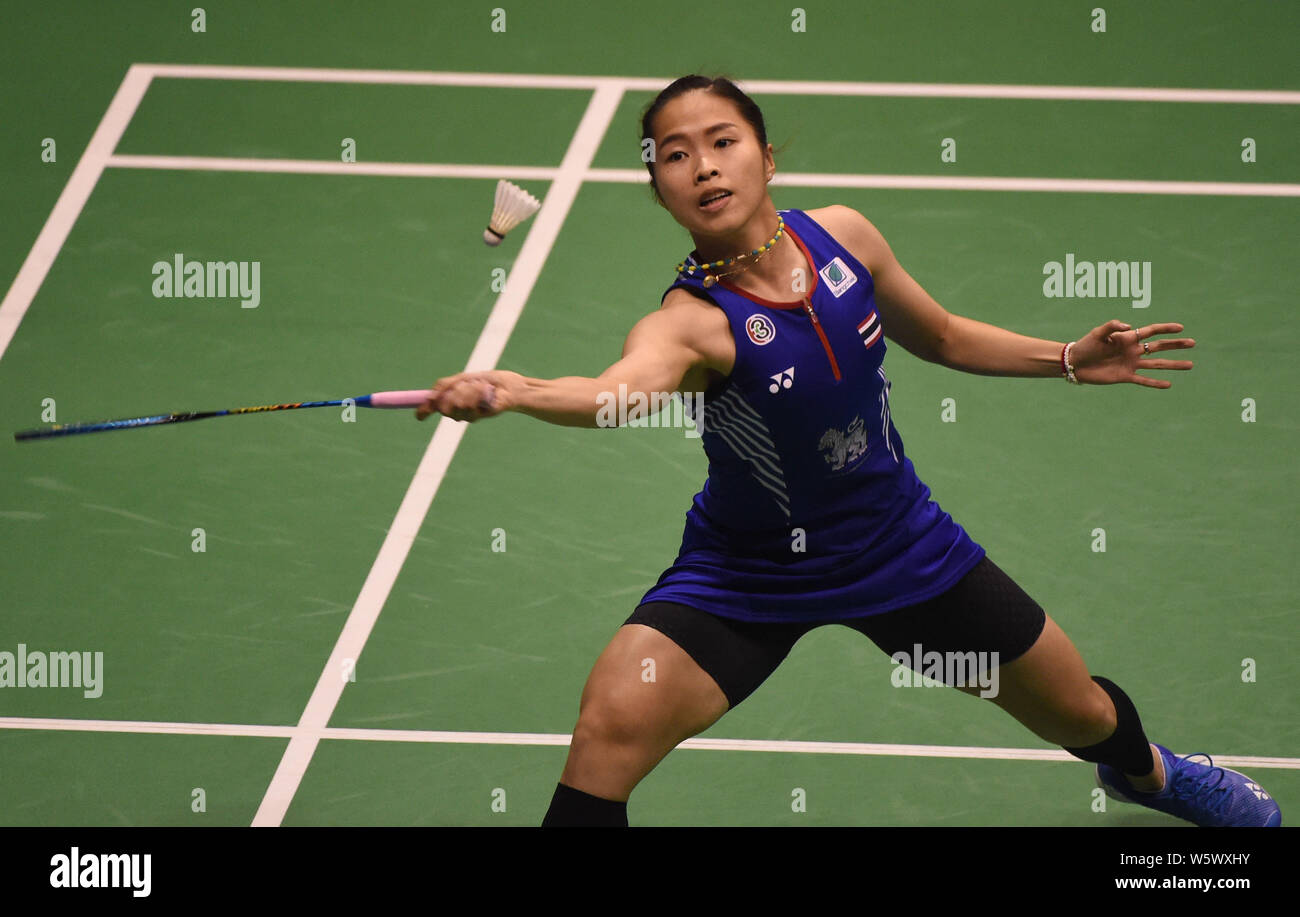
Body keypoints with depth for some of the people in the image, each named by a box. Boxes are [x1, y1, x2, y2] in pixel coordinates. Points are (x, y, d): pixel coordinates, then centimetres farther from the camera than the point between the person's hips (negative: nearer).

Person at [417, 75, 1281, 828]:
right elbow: (621, 390, -56)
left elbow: (940, 336, 7)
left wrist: (1069, 358, 1)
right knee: (613, 719, -28)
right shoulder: (691, 320, -30)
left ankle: (1142, 768, 56)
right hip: (746, 576, -4)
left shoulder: (842, 236, -15)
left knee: (1082, 713, 17)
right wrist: (507, 390, -75)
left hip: (900, 544, 4)